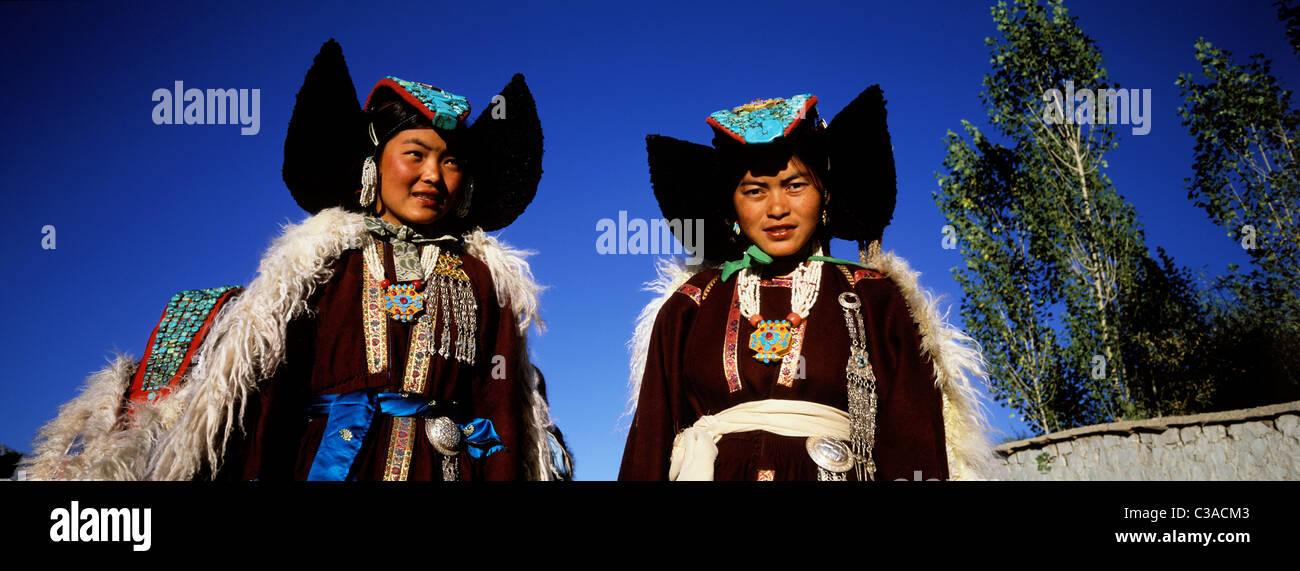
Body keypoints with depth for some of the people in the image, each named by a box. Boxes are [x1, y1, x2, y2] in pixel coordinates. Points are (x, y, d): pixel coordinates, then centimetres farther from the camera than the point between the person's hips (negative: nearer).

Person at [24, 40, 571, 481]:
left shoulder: (485, 278, 13)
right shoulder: (323, 259, 11)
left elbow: (504, 406, 8)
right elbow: (264, 388, 6)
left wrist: (503, 474, -4)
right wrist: (248, 470, -3)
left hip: (452, 464, 1)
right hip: (331, 461, -1)